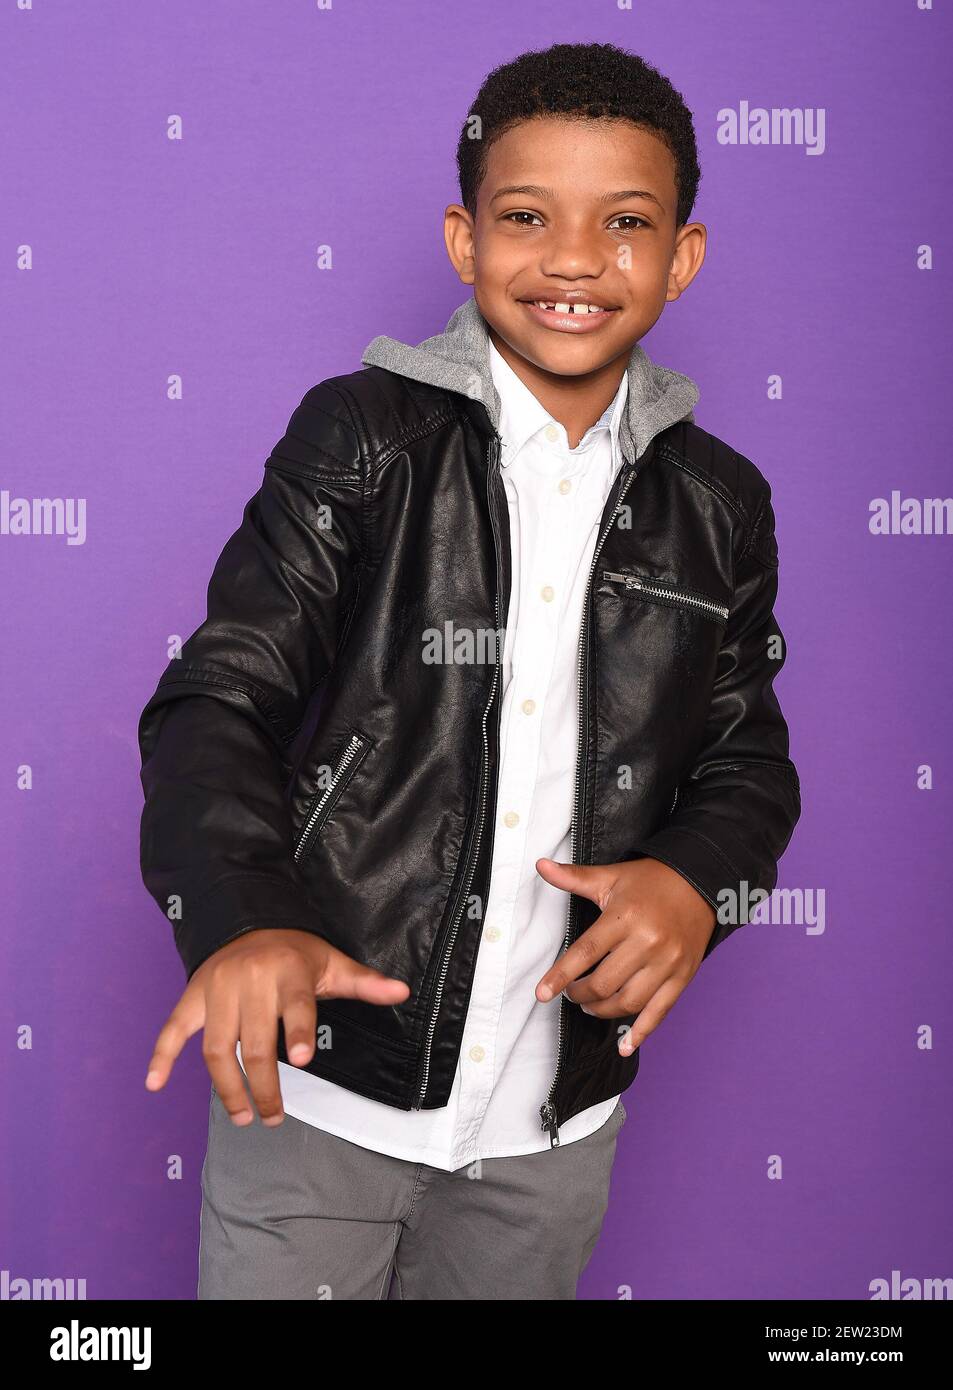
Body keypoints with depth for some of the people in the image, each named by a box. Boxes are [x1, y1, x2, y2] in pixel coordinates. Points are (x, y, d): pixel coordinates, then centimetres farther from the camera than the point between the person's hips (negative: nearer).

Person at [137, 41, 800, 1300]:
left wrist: (698, 879, -13)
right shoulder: (359, 438, -7)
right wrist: (243, 918, -31)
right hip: (317, 1088, -3)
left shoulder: (717, 503, 3)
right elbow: (219, 699, -12)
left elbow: (749, 761, 10)